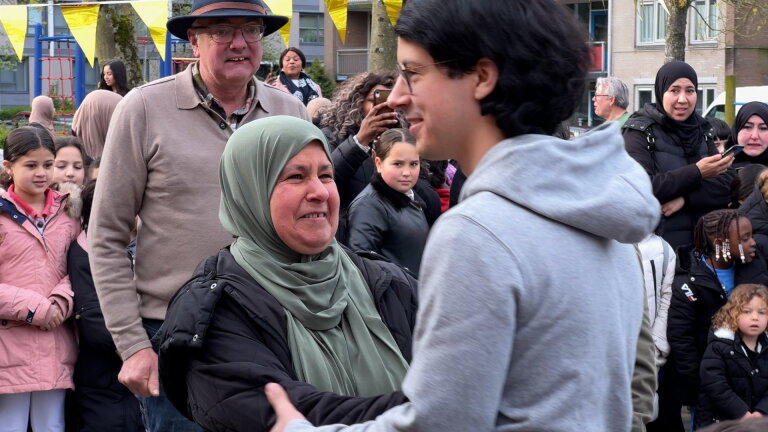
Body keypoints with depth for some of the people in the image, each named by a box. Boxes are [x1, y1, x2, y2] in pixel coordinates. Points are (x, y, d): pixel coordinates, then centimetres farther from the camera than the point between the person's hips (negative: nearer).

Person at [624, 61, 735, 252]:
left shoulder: (701, 131, 11)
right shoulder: (640, 132, -4)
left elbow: (728, 184, 0)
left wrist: (685, 199, -16)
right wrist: (697, 172, -18)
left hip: (702, 242, 5)